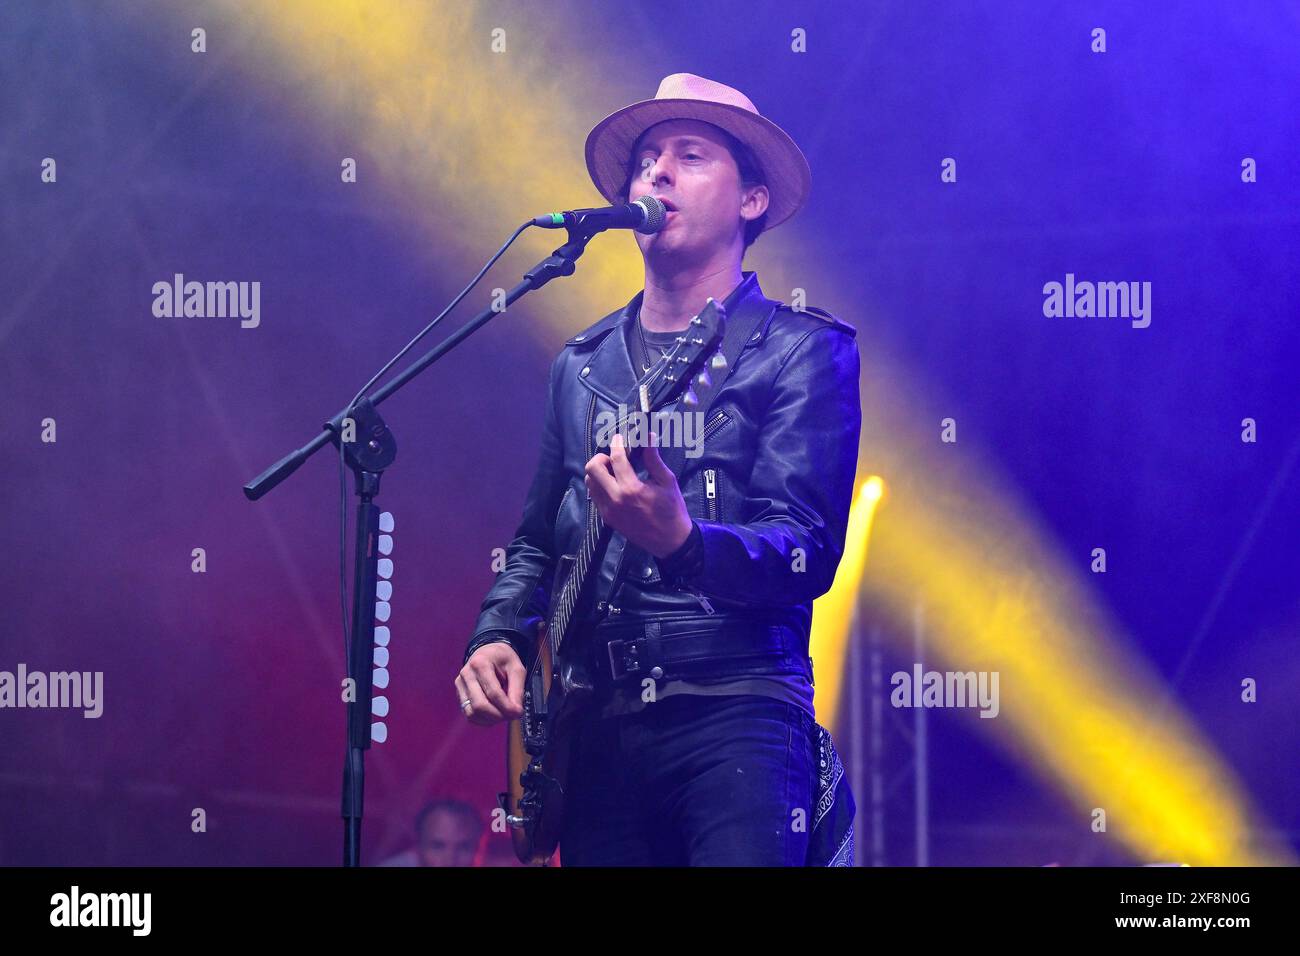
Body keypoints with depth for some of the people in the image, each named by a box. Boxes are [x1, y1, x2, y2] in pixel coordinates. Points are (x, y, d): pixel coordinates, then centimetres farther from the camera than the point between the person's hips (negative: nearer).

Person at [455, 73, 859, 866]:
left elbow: (809, 554, -11)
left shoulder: (804, 351, 1)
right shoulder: (582, 366, 17)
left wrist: (680, 540, -29)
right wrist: (498, 637, 4)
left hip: (736, 717, -5)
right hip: (596, 728, 5)